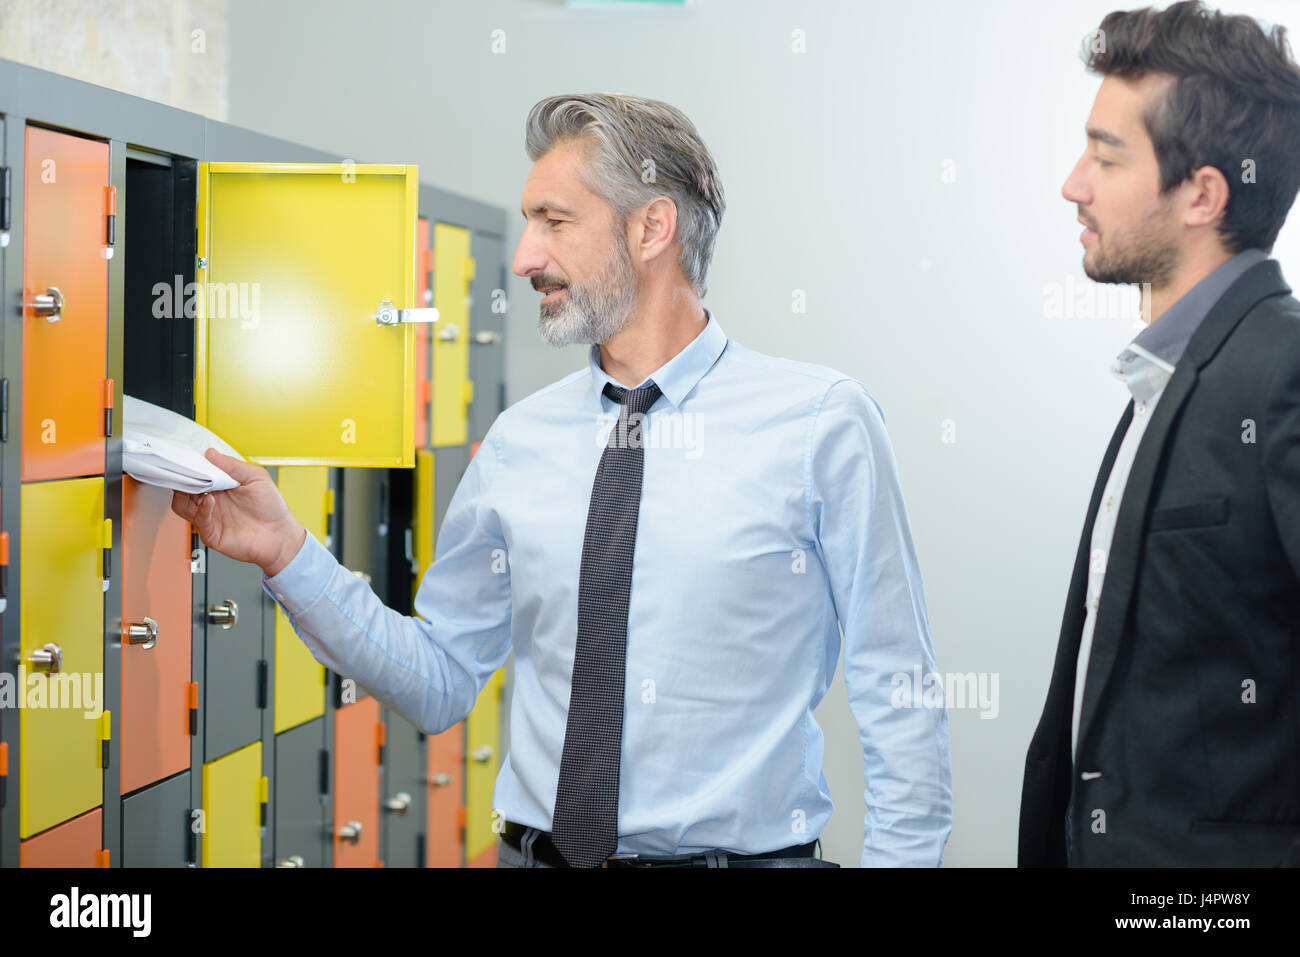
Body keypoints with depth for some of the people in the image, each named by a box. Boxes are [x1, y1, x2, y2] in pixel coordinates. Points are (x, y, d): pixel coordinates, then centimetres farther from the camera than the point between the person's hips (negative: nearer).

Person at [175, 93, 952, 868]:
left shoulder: (822, 420, -3)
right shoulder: (518, 442, 8)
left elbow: (900, 702, -3)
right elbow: (441, 683, 9)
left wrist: (901, 855, -11)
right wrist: (288, 555, 0)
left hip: (743, 854, -3)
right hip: (538, 853, 4)